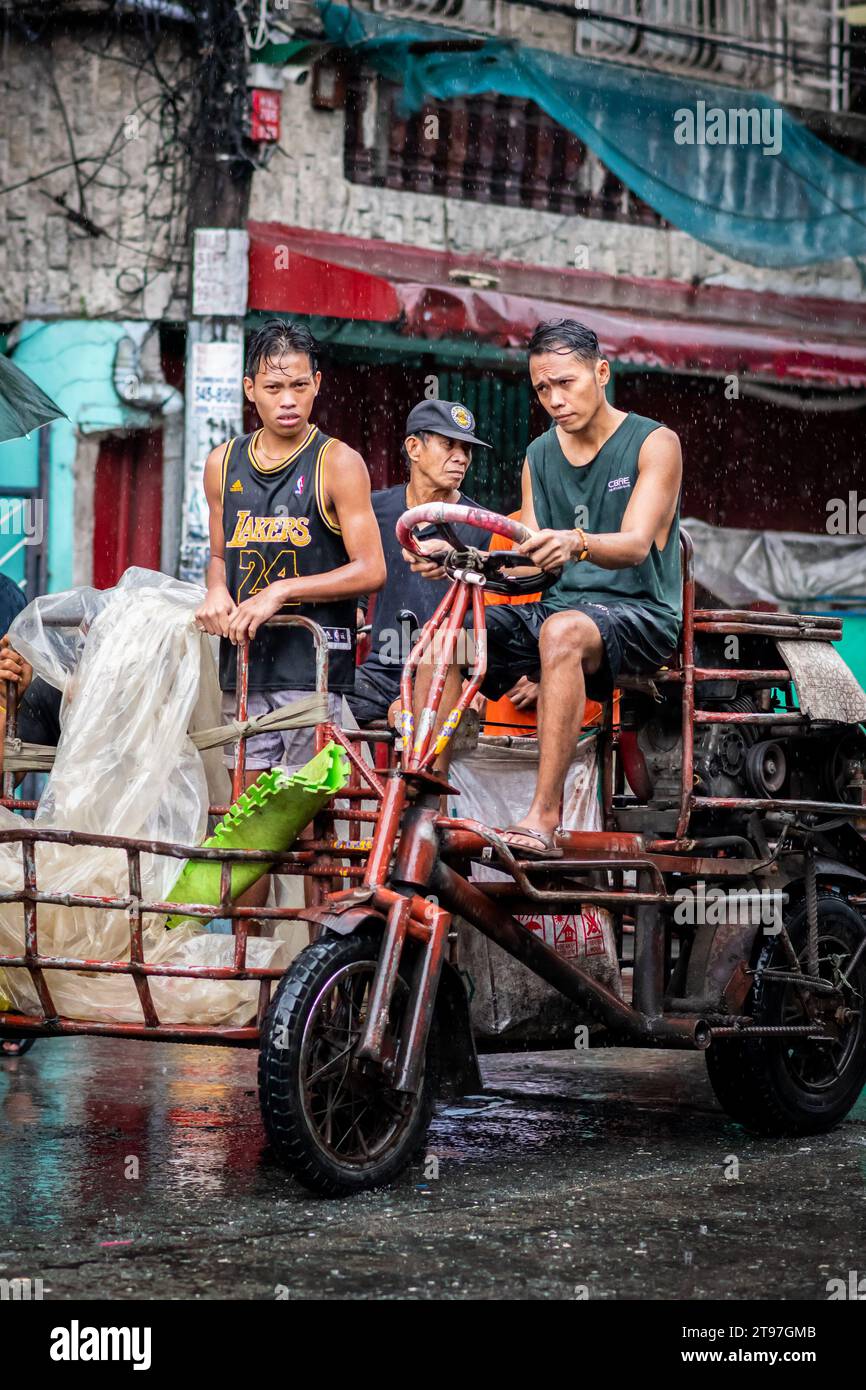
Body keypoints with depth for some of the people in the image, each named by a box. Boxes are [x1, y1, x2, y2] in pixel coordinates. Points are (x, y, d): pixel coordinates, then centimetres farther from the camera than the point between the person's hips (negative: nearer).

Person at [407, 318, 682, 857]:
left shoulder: (654, 443, -3)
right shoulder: (540, 457, 14)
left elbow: (635, 545, -18)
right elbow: (530, 561, 10)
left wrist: (576, 543, -40)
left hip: (640, 614, -6)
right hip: (559, 605, 6)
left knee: (563, 631, -40)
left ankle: (544, 817, -42)